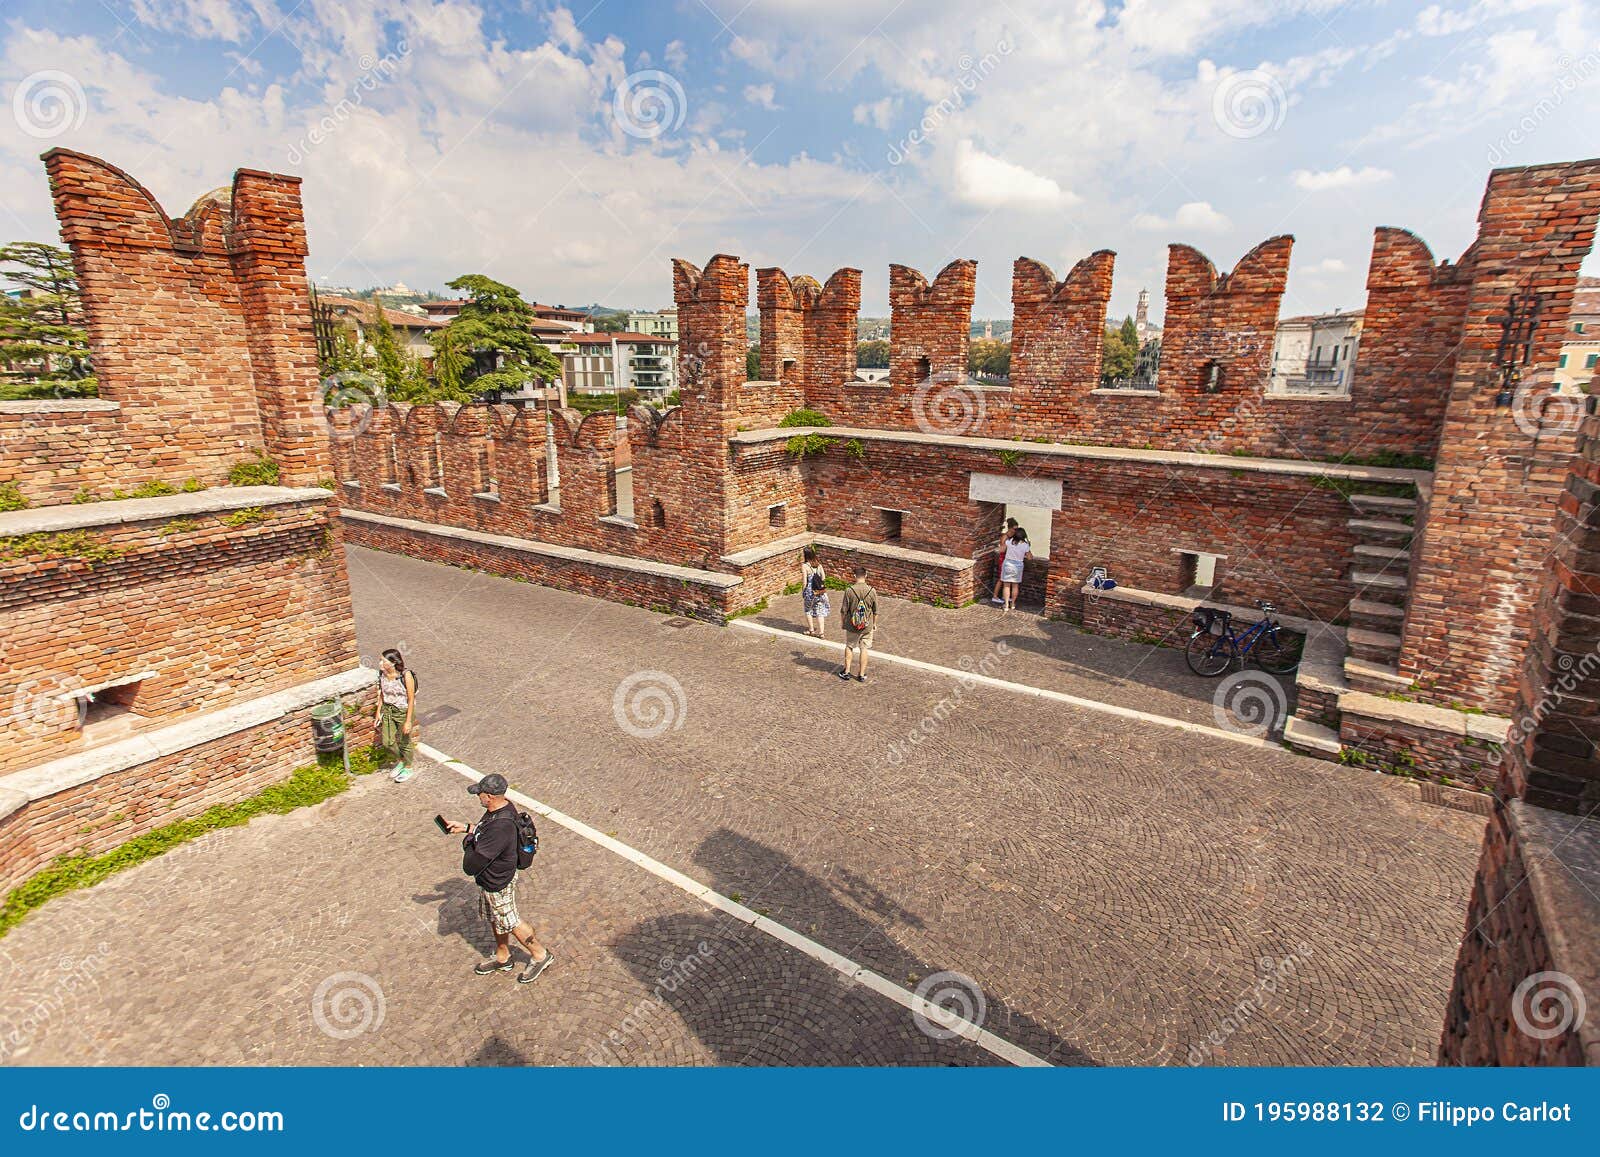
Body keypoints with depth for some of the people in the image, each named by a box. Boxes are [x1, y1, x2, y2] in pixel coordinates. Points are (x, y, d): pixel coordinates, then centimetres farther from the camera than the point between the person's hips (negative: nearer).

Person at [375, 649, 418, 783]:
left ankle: (408, 768, 36)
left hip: (403, 711, -6)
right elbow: (382, 694, 8)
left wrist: (408, 721, -17)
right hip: (387, 711, 6)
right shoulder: (382, 674, -8)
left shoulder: (406, 676, -25)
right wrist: (378, 713, 8)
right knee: (387, 741, 15)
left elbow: (411, 699, -19)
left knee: (404, 741, 11)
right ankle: (401, 761, 43)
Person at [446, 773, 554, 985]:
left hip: (497, 884, -9)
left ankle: (540, 955, 33)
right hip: (490, 879, 9)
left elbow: (470, 867, -35)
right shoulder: (502, 807, -10)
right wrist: (466, 828, 8)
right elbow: (486, 830, 15)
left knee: (509, 923, 13)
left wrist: (468, 842, -19)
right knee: (494, 919, 27)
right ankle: (502, 958, 49)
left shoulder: (500, 827, -41)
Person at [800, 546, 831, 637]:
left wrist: (803, 592, -4)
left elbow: (804, 581, -15)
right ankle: (820, 632, 11)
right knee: (820, 611, 11)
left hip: (809, 592, -4)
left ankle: (811, 630, 27)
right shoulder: (819, 565, 0)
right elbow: (824, 578, 2)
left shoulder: (804, 566, -15)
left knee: (808, 610, 18)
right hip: (820, 592, 4)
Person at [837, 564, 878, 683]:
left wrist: (843, 623, 8)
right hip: (867, 626, 1)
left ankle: (846, 671, 23)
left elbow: (844, 610, -8)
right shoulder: (872, 591, -10)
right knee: (864, 649, 11)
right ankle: (861, 675, 17)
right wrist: (874, 624, 15)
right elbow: (876, 611, -1)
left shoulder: (849, 590, -14)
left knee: (849, 647, 18)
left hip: (851, 625, -1)